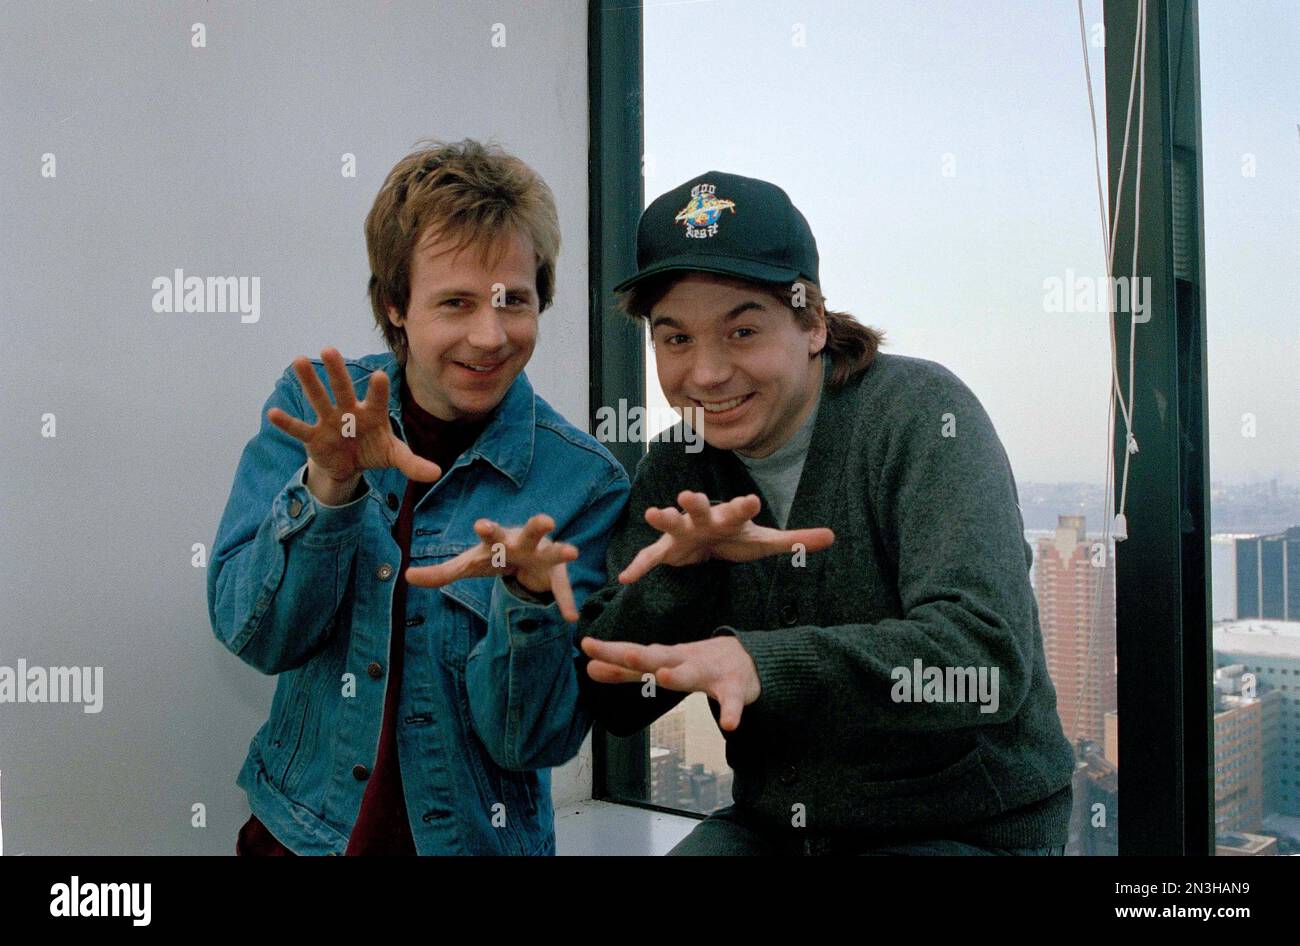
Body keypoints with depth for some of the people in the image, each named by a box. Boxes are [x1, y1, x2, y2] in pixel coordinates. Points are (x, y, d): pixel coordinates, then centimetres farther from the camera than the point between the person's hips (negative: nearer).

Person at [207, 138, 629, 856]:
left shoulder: (580, 482, -14)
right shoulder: (312, 406, -8)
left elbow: (533, 740, -14)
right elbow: (252, 635, -12)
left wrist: (528, 596, -32)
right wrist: (328, 485, -26)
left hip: (469, 835, -1)